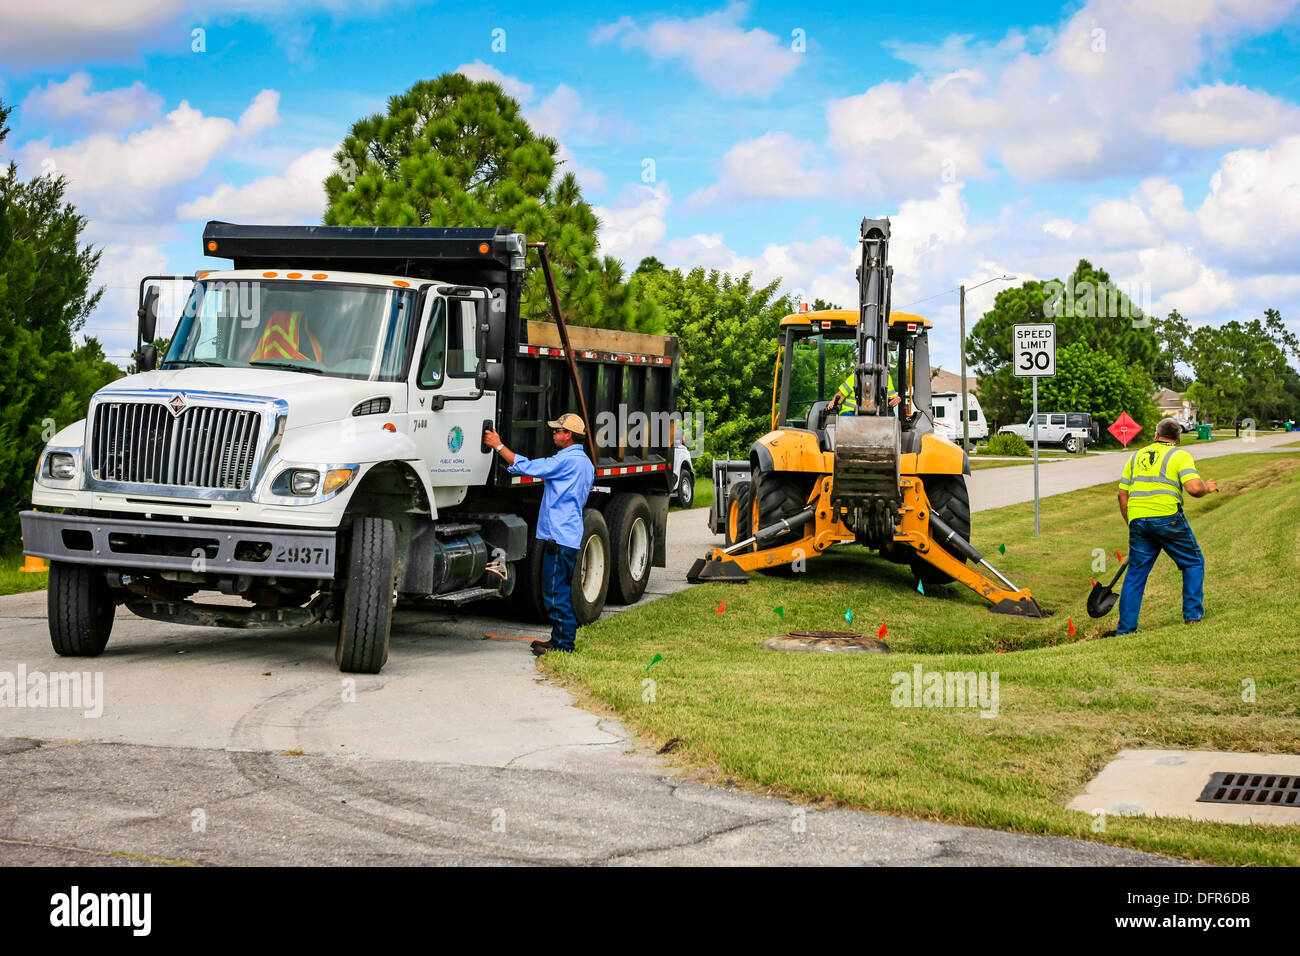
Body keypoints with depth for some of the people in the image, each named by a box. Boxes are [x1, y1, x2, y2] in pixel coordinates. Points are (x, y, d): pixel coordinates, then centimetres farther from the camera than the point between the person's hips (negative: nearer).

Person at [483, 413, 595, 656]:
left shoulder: (568, 460, -16)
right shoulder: (583, 461, 17)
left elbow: (527, 467, -16)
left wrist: (498, 446, -9)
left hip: (559, 536, -10)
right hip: (570, 534, 10)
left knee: (556, 591, -7)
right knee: (559, 591, 16)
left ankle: (563, 644, -4)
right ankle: (561, 639, 21)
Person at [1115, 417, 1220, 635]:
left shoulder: (1137, 456, 18)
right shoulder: (1180, 455, 3)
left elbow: (1122, 494, 16)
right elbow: (1194, 488, -13)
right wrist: (1207, 487, 9)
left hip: (1137, 520, 4)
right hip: (1167, 518, -4)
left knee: (1135, 574, 9)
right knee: (1193, 563, 16)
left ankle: (1125, 629, 7)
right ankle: (1193, 614, 13)